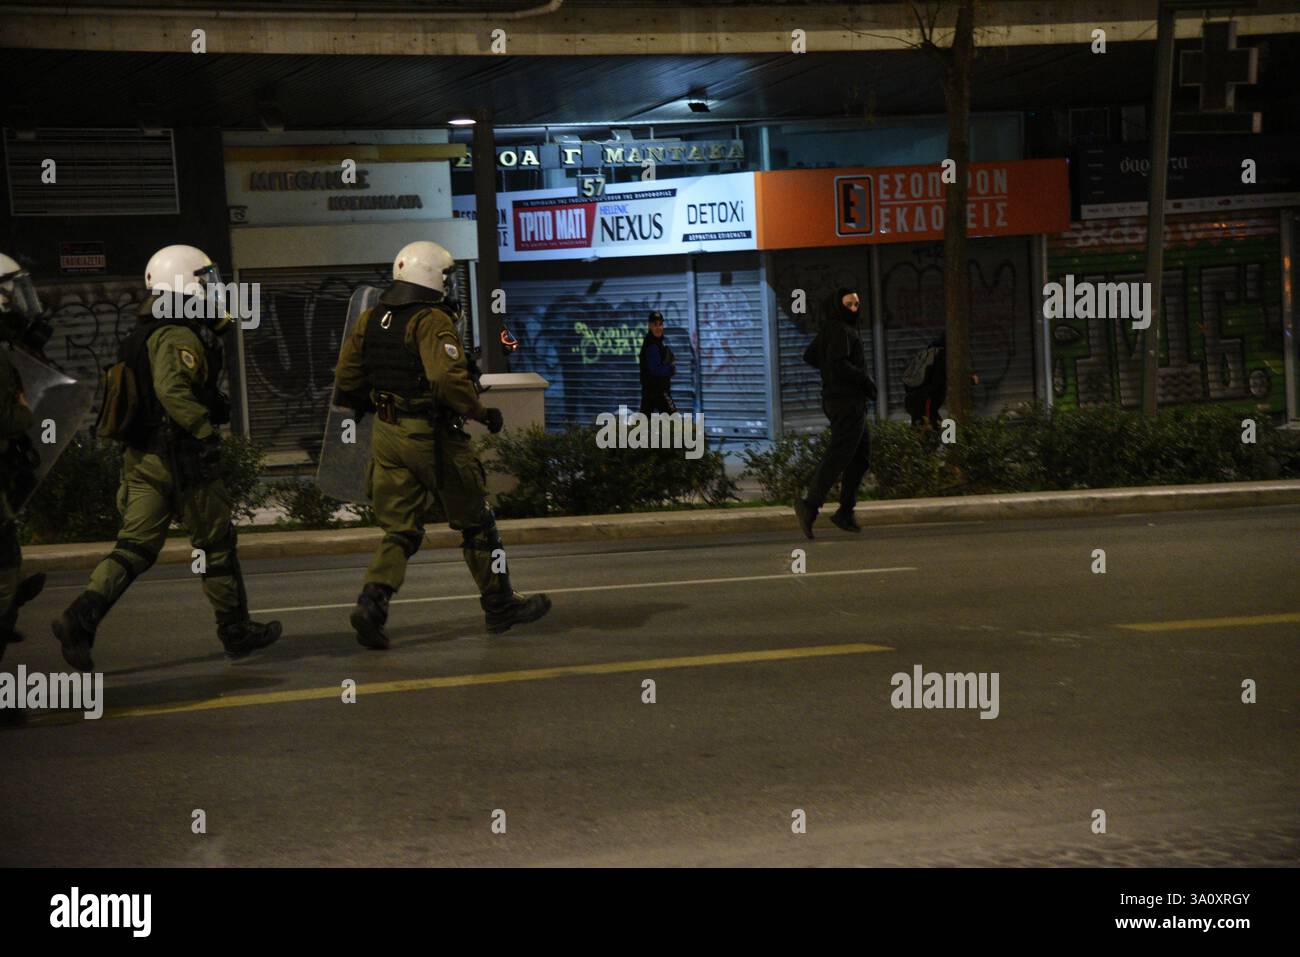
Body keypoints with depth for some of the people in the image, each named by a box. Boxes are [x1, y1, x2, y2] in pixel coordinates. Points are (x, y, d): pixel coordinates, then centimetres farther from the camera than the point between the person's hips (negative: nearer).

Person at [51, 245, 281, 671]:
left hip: (141, 458, 9)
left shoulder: (142, 336, 16)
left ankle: (80, 617, -12)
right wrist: (205, 429, -27)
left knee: (135, 547, 5)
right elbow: (171, 388, -31)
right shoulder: (180, 337, -15)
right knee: (217, 544, 6)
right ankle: (236, 631, 17)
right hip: (180, 460, -9)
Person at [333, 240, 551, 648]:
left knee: (400, 529, 9)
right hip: (432, 435, -6)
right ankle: (500, 605, 20)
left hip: (387, 435, 6)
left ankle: (372, 602, -13)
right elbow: (448, 378, -28)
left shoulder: (370, 321, 9)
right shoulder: (432, 321, -15)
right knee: (475, 523, 10)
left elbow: (346, 381, 12)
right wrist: (482, 413, -16)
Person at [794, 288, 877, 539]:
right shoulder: (840, 330, -13)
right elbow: (839, 364, -26)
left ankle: (845, 511, 9)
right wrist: (865, 380, -15)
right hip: (848, 402, -10)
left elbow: (810, 356, 26)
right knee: (838, 456, -14)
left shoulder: (830, 328, 16)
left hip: (835, 400, 10)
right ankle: (810, 504, -23)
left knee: (861, 456, 13)